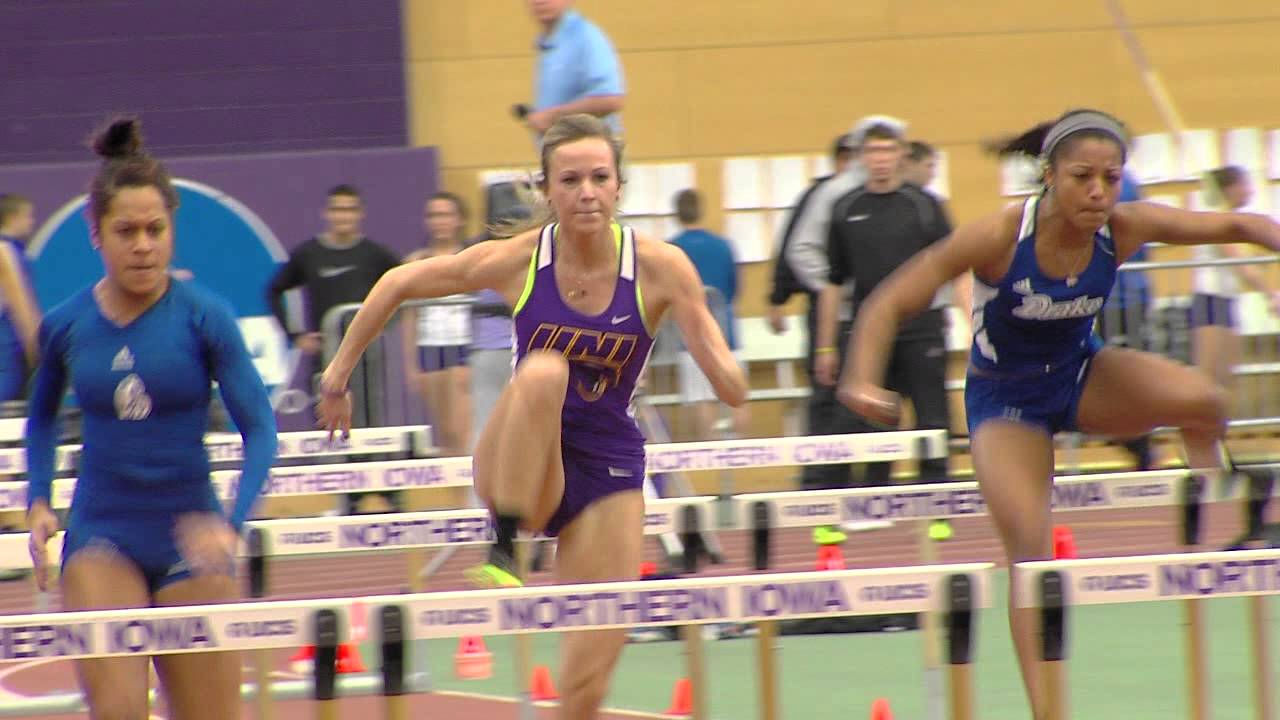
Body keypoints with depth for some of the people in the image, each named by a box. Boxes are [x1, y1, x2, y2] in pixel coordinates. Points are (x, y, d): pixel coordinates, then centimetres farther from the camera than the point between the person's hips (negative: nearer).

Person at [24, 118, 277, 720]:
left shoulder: (205, 318, -7)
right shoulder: (65, 326, 0)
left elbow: (260, 428, -10)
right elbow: (42, 417, 20)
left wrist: (230, 524, -25)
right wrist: (38, 504, 6)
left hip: (189, 540, -1)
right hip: (99, 537, 1)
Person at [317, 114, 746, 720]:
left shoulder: (659, 267, -10)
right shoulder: (516, 261, -10)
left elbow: (733, 392, -12)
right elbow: (398, 283, 6)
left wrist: (705, 339, -32)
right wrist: (340, 370, 8)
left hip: (607, 471, 1)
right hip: (518, 469, -1)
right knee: (542, 370, -35)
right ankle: (502, 552, -29)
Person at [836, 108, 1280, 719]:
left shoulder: (1125, 229, -19)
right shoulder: (999, 238, -28)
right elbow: (889, 304, -24)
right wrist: (862, 381, -38)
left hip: (1083, 376, 3)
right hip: (1005, 401, -3)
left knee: (1202, 400, -27)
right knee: (1029, 549, -13)